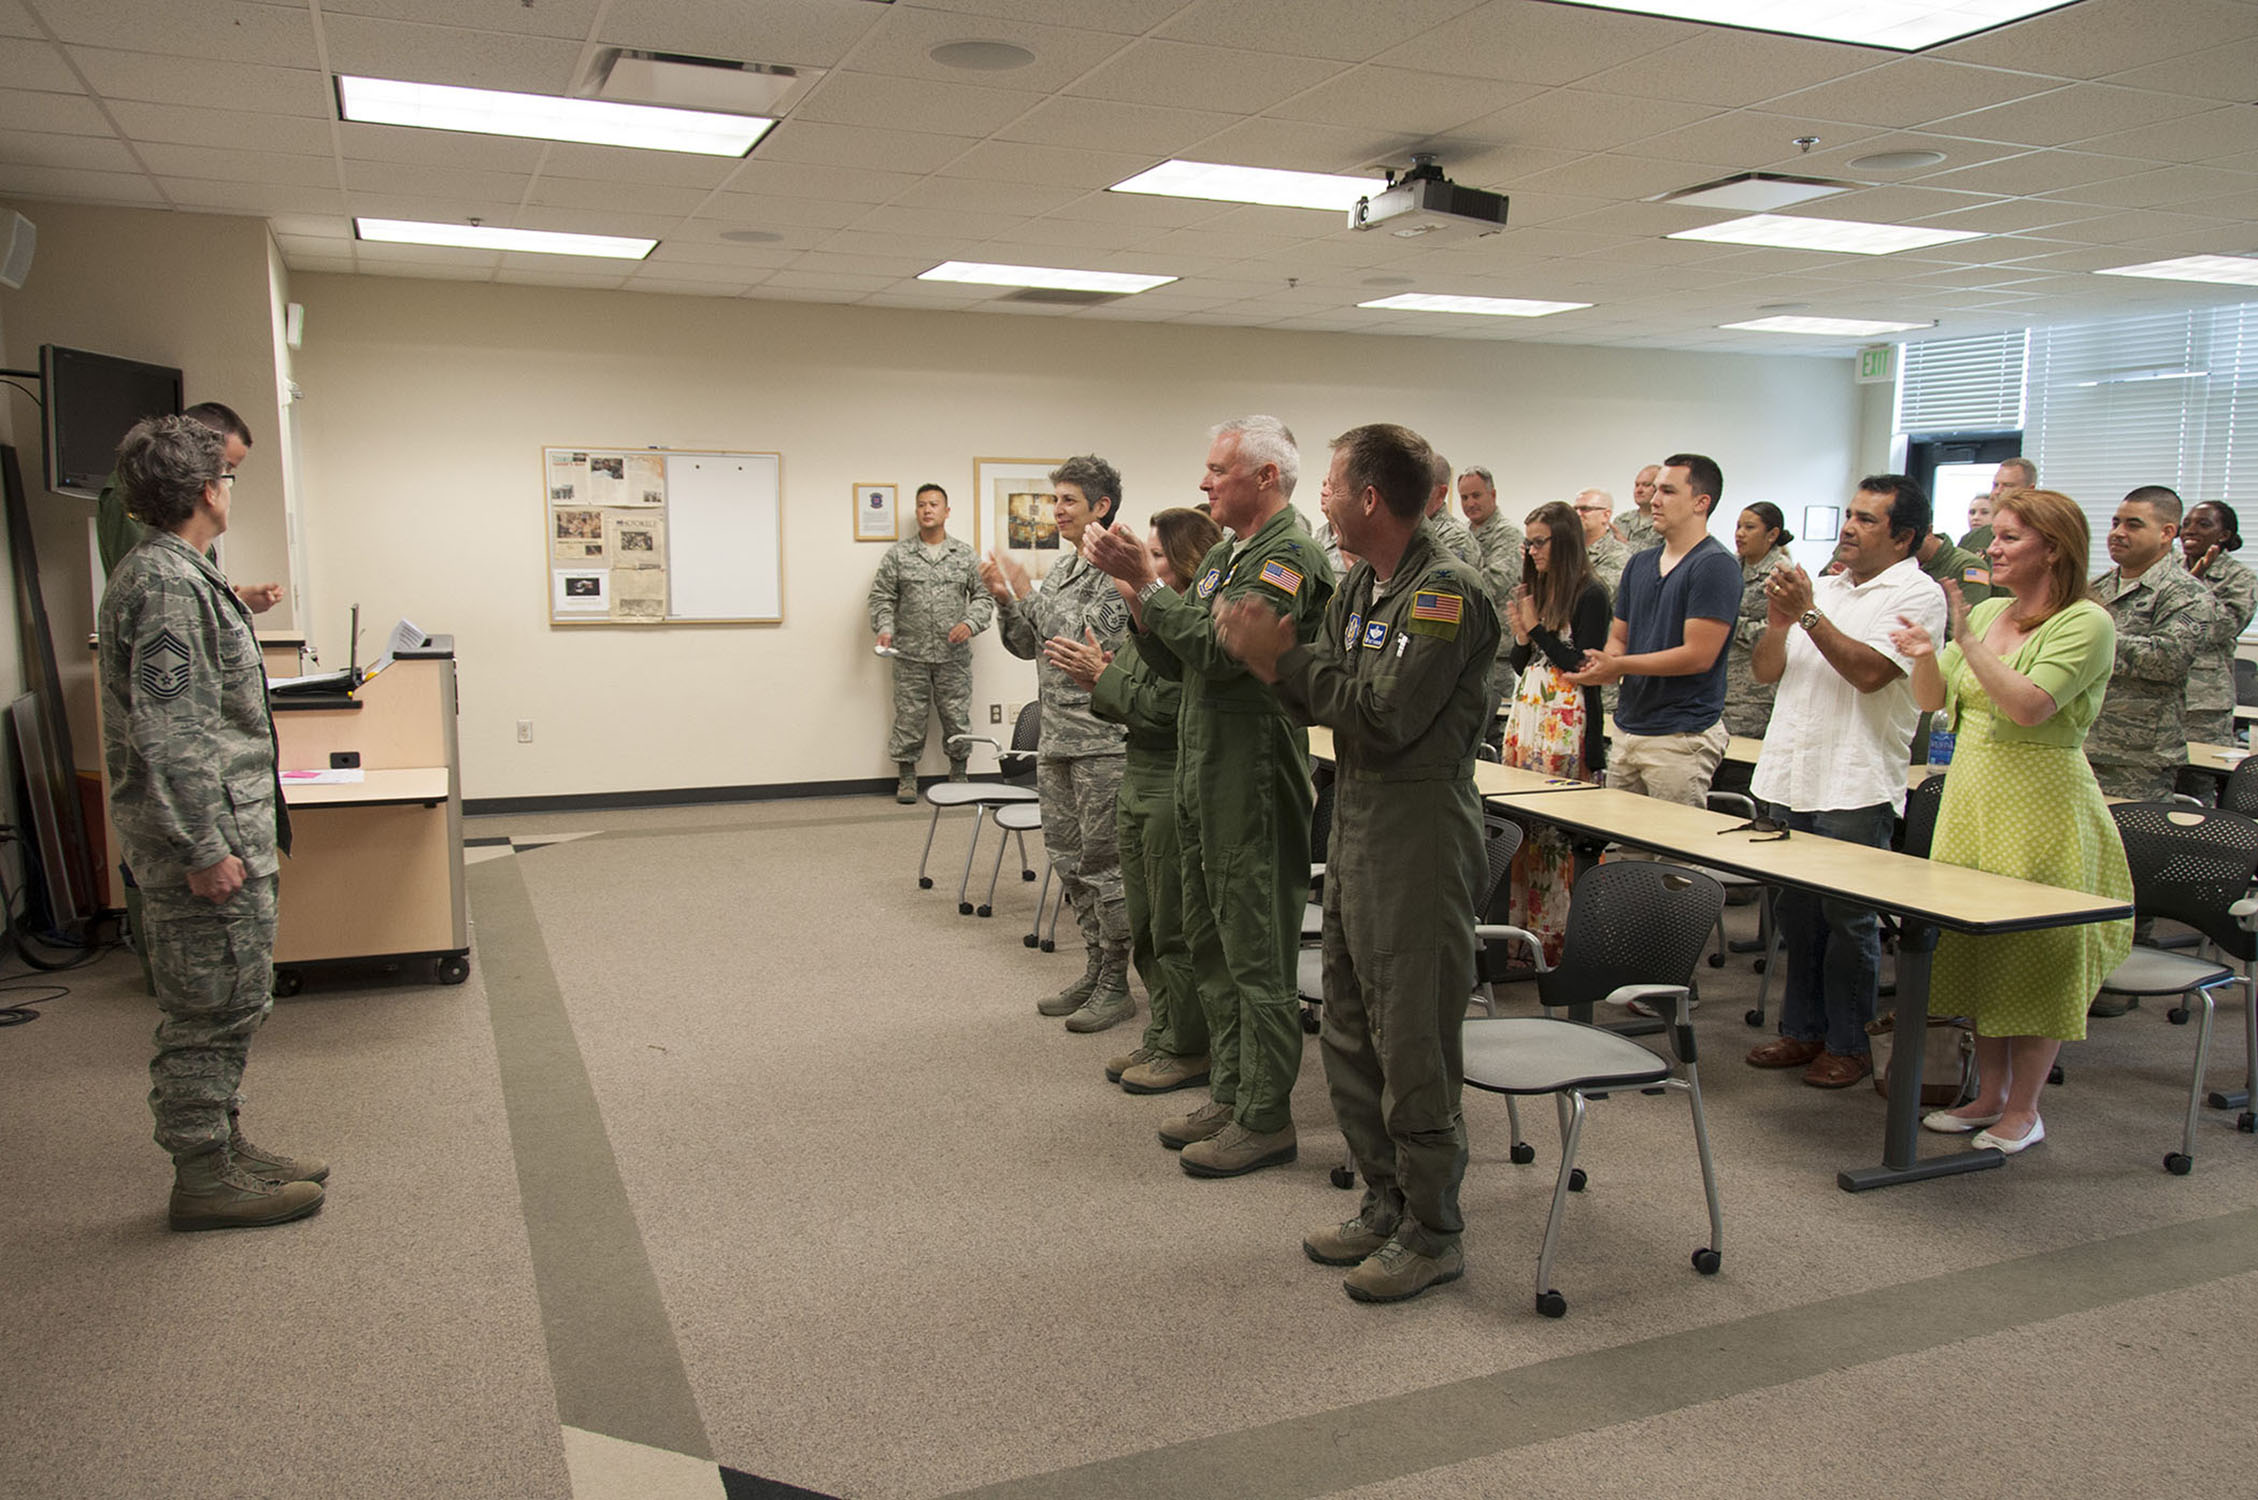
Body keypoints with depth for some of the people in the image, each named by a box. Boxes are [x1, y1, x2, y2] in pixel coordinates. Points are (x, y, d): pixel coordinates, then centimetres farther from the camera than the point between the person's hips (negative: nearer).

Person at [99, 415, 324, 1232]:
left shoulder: (179, 573, 16)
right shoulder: (166, 583, -17)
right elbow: (166, 731, -23)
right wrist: (204, 848, -23)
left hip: (227, 827, 11)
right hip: (204, 834, -11)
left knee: (228, 1003, 17)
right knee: (215, 1007, -2)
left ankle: (223, 1147, 28)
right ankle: (204, 1178, 9)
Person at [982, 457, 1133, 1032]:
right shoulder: (1061, 565, 14)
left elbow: (1083, 646, -21)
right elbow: (1027, 646, 16)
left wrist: (1026, 592, -15)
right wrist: (1003, 598, 0)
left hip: (1101, 741, -9)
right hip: (1055, 739, 9)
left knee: (1103, 864, -1)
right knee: (1068, 860, 14)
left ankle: (1115, 985, 11)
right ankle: (1094, 969, 27)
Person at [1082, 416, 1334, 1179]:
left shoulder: (1290, 556, -14)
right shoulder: (1226, 553, 16)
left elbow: (1220, 650, -25)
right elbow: (1172, 663, 14)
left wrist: (1146, 580, -17)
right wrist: (1134, 589, 0)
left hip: (1254, 779, -10)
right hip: (1201, 772, 10)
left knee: (1256, 952, -2)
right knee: (1211, 943, 16)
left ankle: (1265, 1118, 9)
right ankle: (1230, 1093, 28)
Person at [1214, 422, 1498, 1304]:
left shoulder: (1446, 593, -16)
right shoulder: (1360, 588, 13)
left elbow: (1386, 718, -23)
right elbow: (1326, 704, 13)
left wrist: (1284, 658, -15)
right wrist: (1268, 658, -5)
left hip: (1419, 840, -10)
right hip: (1356, 829, 10)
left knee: (1412, 1043, -1)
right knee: (1349, 1035, 16)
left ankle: (1432, 1234, 14)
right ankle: (1386, 1205, 30)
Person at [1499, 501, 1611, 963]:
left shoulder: (1589, 595, -6)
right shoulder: (1536, 591, 16)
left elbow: (1586, 665, -12)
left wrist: (1537, 627, -9)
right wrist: (1520, 636, -1)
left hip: (1568, 721, -7)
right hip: (1526, 713, 7)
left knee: (1559, 828, -7)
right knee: (1522, 827, 5)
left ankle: (1557, 935, -1)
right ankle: (1522, 929, 11)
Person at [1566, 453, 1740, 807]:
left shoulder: (1715, 565, -10)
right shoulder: (1640, 564, 15)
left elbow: (1698, 655, -17)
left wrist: (1618, 665, -16)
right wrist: (1606, 667, -5)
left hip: (1682, 738, -7)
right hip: (1627, 730, 8)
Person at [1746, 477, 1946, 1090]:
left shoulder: (1917, 596, -4)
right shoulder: (1822, 587, 16)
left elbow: (1869, 670, -18)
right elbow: (1765, 670, 12)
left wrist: (1808, 613, -16)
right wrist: (1778, 619, -6)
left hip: (1856, 785, -6)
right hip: (1792, 775, 7)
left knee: (1848, 918, 0)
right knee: (1796, 912, 13)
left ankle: (1848, 1043, 13)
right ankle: (1801, 1029, 24)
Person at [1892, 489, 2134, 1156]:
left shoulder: (2085, 623, -11)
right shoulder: (1986, 611, 10)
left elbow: (2030, 706, -24)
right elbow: (1934, 700, 11)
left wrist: (1967, 640, -24)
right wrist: (1926, 656, -8)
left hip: (2041, 805, -7)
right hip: (1971, 794, 7)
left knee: (2036, 951, 2)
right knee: (1976, 947, 12)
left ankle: (2023, 1110, 14)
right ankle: (1989, 1094, 25)